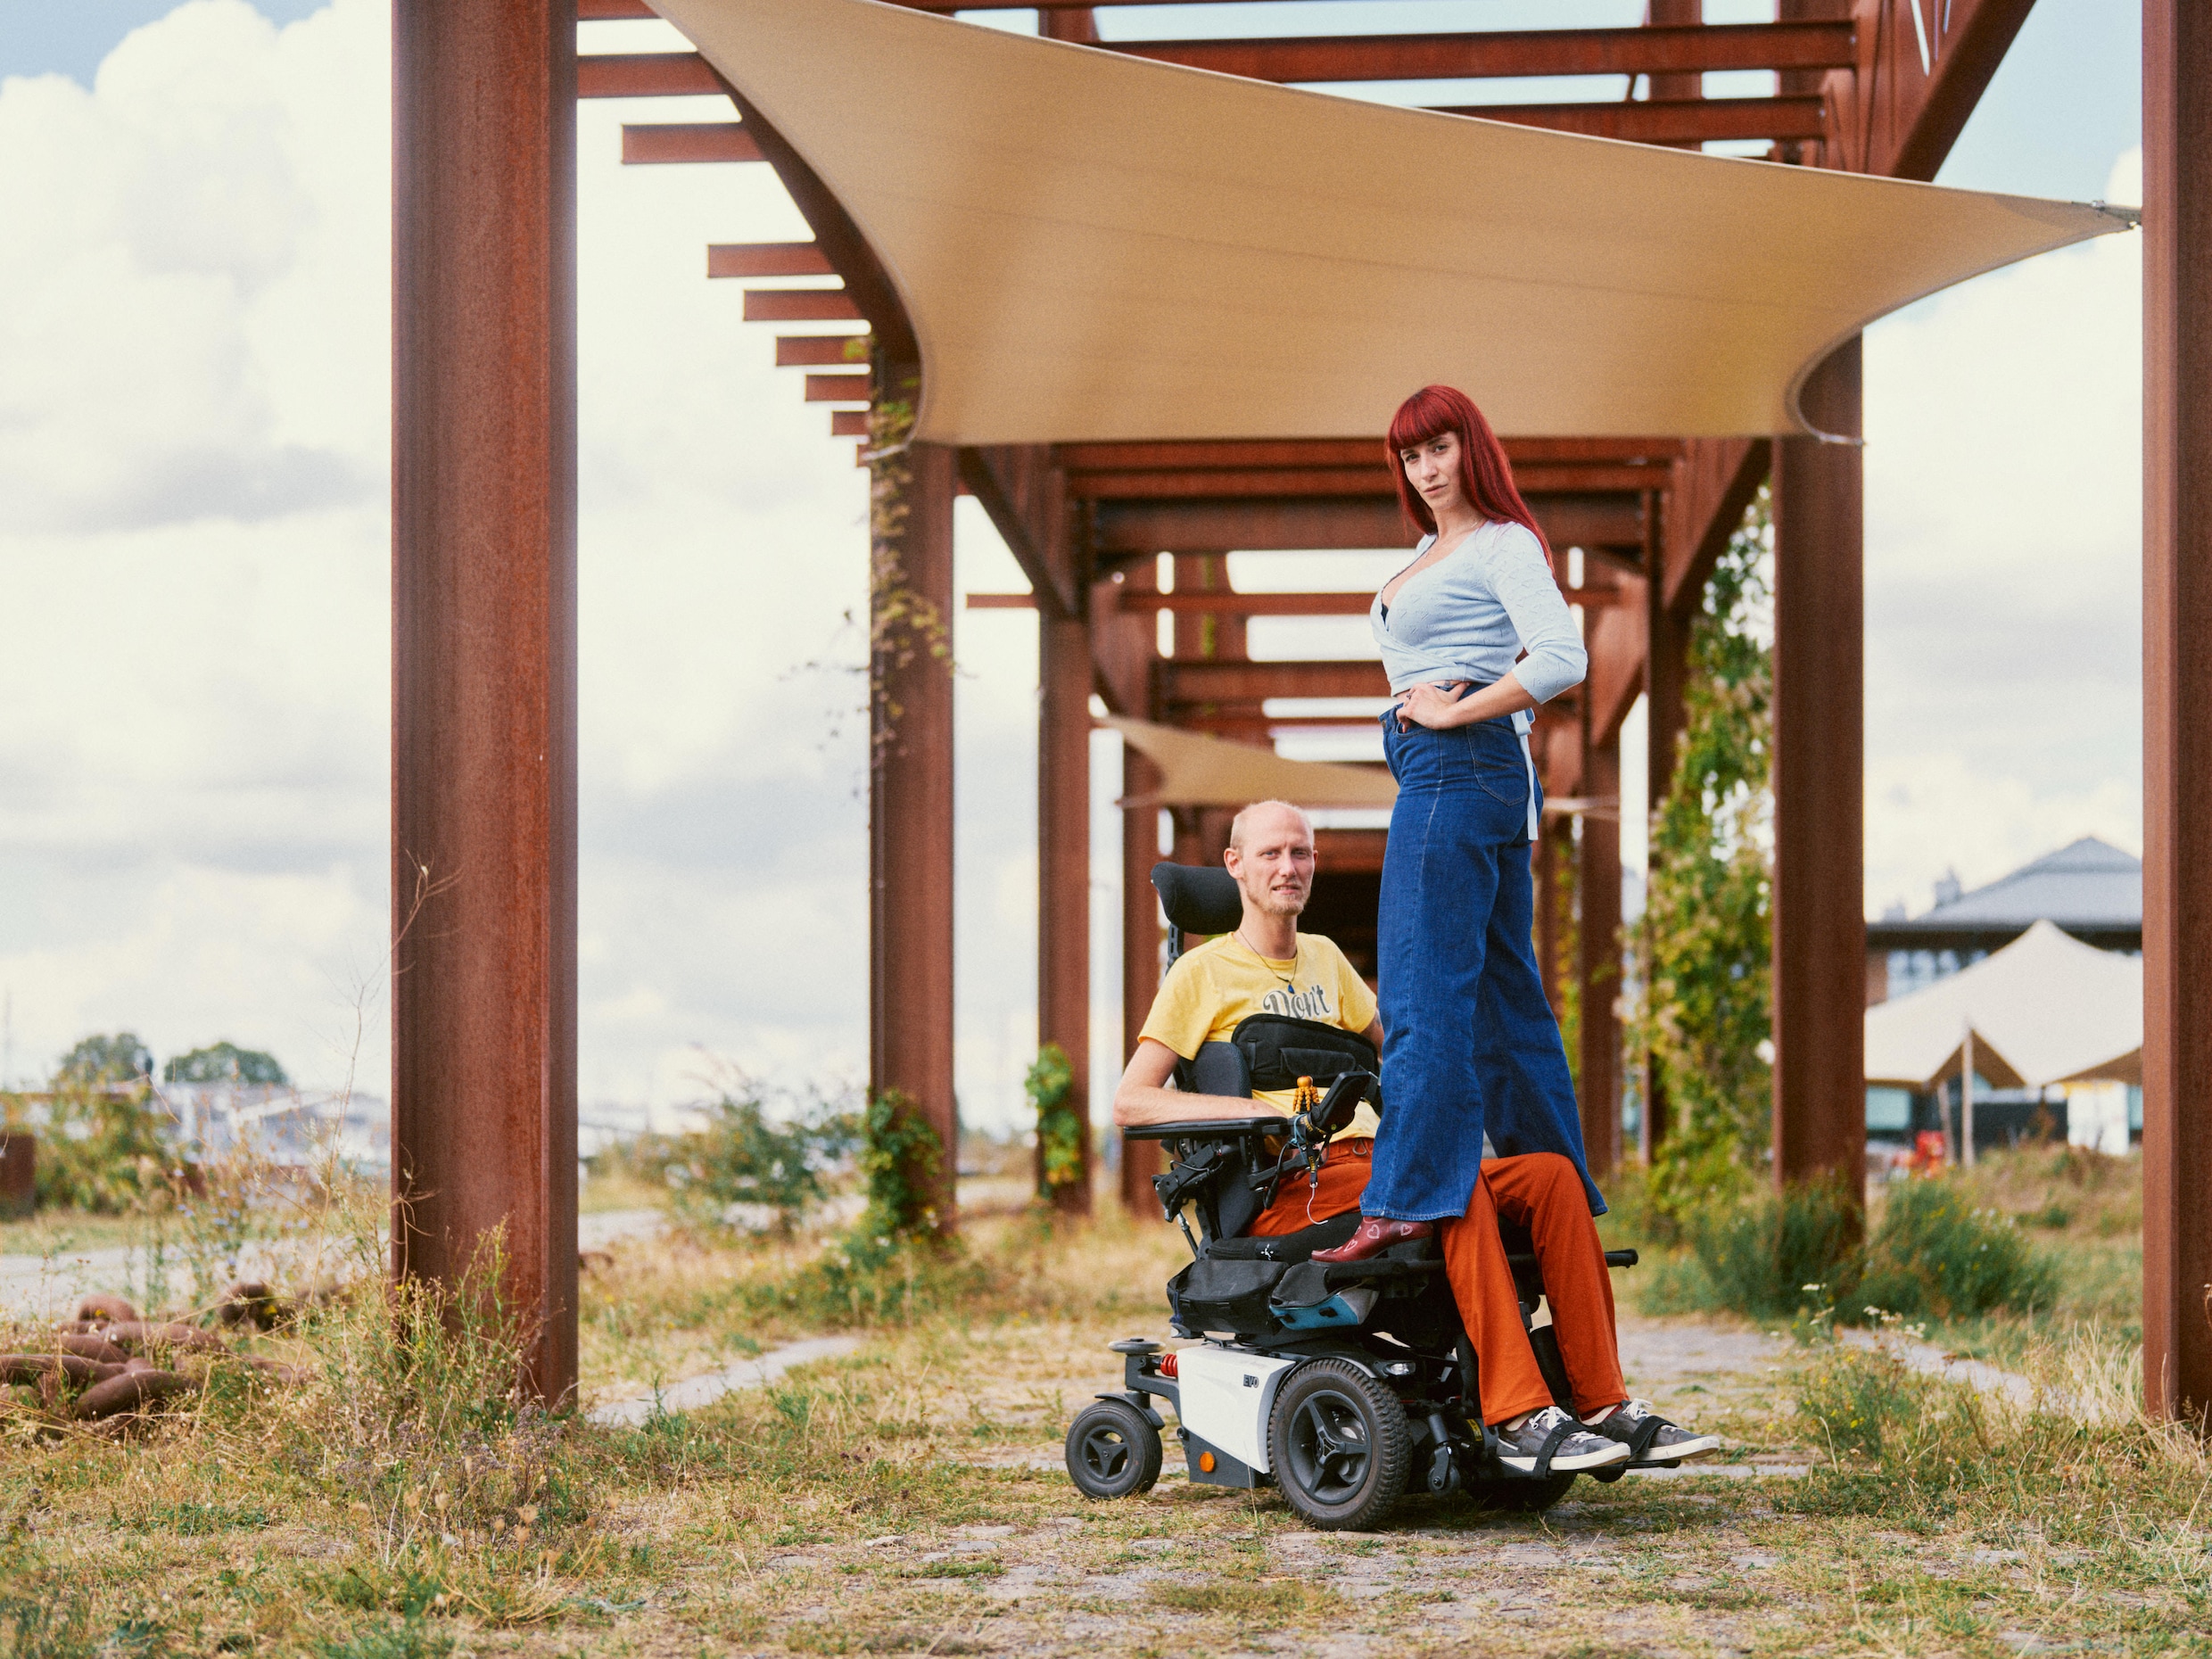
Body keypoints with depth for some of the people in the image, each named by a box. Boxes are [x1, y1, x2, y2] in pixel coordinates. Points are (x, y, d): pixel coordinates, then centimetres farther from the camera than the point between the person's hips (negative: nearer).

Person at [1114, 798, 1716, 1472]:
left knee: (1552, 1174, -17)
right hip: (1289, 1189, -7)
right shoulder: (1203, 973, 5)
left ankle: (1604, 1405, -22)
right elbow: (1130, 1100, -4)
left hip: (1372, 1162, 7)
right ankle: (1518, 1419, -40)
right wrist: (1253, 1109, -16)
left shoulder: (1324, 958, 26)